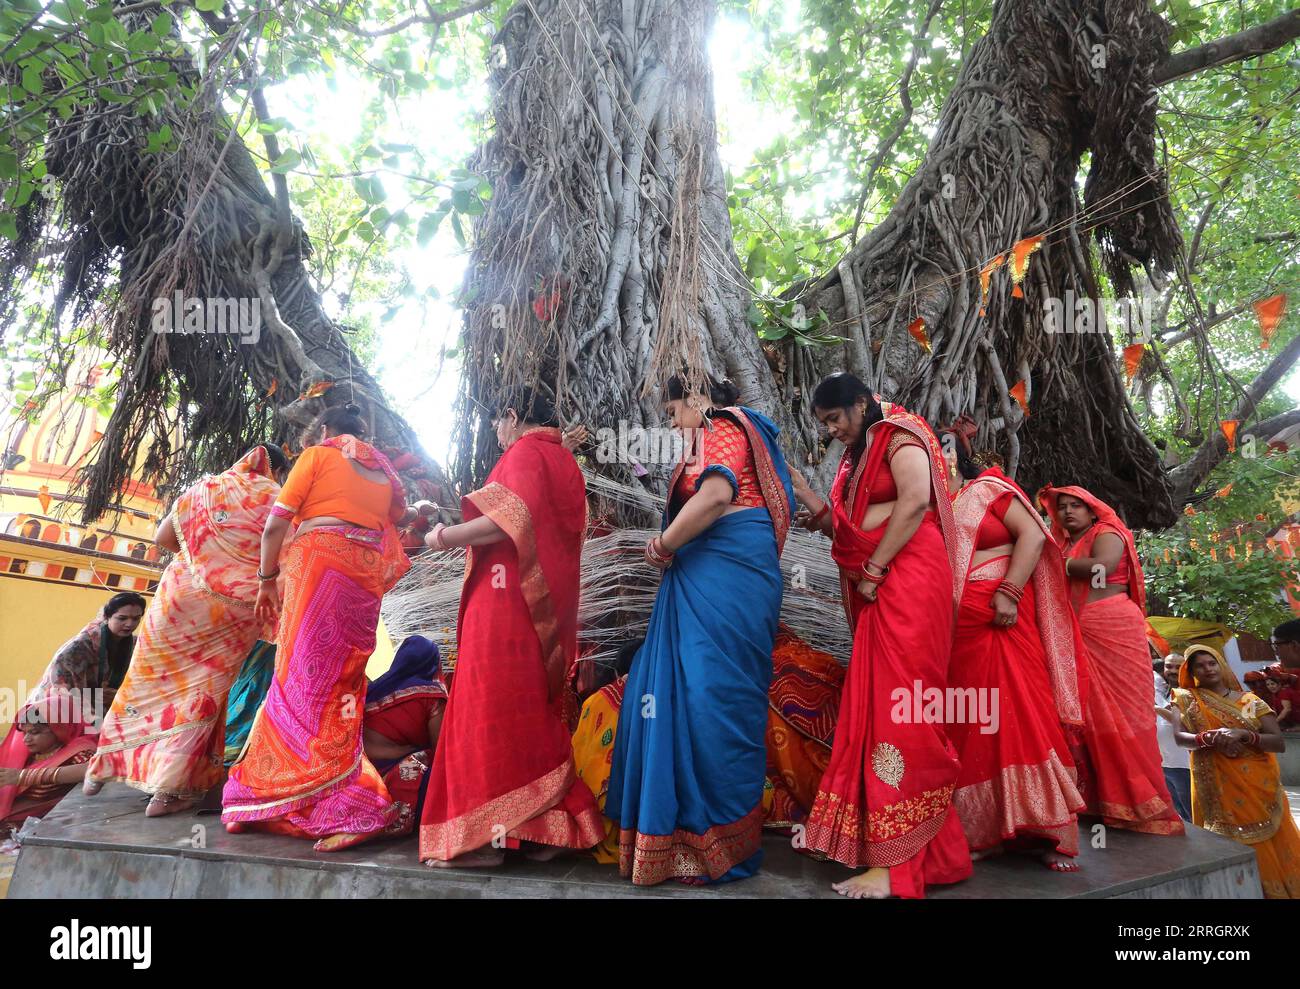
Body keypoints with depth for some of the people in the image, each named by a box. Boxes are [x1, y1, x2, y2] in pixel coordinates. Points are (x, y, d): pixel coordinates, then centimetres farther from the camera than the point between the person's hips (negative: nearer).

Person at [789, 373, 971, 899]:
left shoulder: (900, 434, -2)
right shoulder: (857, 455, 22)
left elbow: (915, 500, -18)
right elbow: (843, 528, 19)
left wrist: (873, 570, -17)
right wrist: (802, 494, 5)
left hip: (908, 584, -9)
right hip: (876, 593, 9)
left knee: (897, 709, -9)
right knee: (878, 707, 8)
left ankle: (895, 860, -3)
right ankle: (922, 846, 19)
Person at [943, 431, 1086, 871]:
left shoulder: (988, 488, 4)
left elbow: (1032, 534, -6)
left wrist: (1009, 592, -14)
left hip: (1001, 618, -3)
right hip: (951, 627, 4)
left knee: (1018, 712, -6)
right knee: (967, 724, 5)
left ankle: (1043, 832, 3)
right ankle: (980, 830, 13)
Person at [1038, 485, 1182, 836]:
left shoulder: (1106, 534, 2)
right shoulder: (1065, 546, 21)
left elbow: (1102, 567, -19)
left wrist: (1058, 563, -8)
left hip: (1113, 631, -6)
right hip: (1079, 638, 7)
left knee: (1120, 711, -7)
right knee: (1090, 716, 5)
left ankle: (1138, 799, -1)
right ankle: (1102, 797, 10)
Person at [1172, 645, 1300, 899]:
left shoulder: (1249, 700, 3)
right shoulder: (1188, 699, 1)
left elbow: (1280, 742, -4)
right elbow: (1180, 737, -11)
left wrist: (1243, 734, -20)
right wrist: (1210, 738, -28)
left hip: (1259, 787, 2)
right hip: (1218, 787, -1)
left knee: (1273, 847, 5)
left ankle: (1277, 889, 20)